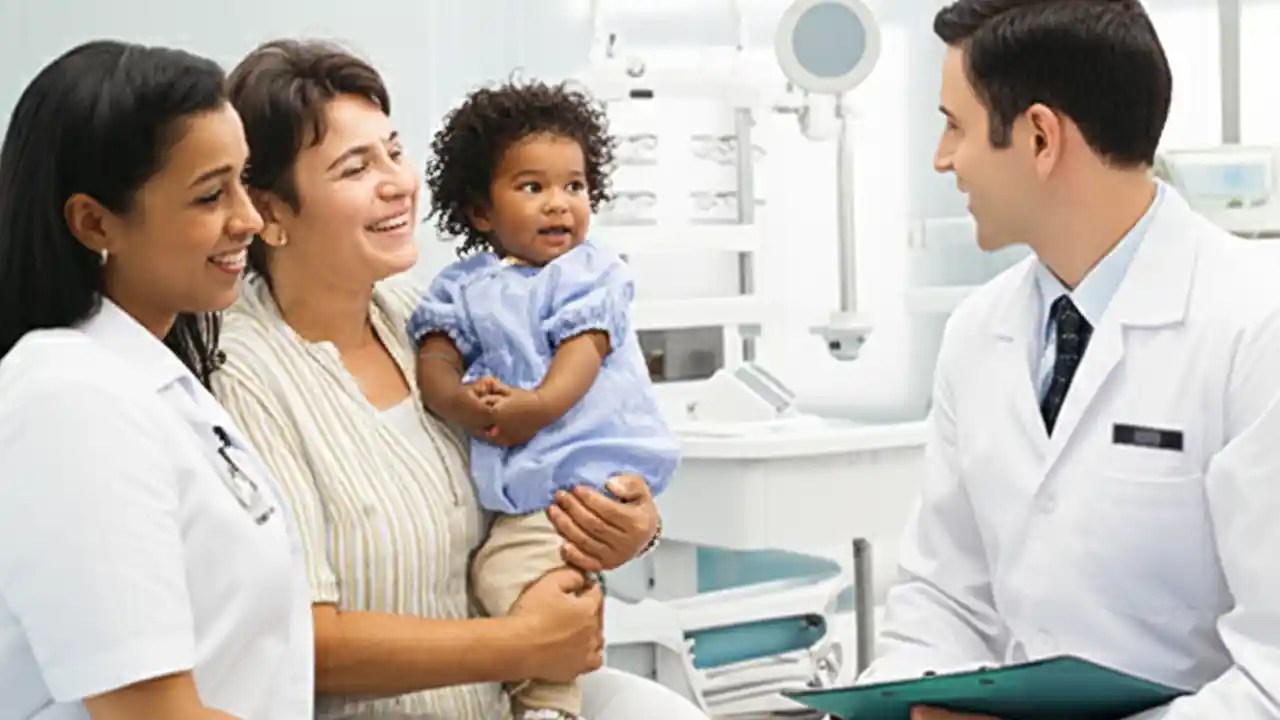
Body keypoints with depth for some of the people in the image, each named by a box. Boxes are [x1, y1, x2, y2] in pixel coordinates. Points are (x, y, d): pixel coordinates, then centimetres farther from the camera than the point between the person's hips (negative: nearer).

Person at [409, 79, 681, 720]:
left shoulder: (590, 273, 6)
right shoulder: (463, 287, 16)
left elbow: (583, 351, -7)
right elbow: (435, 359, 4)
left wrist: (538, 407, -23)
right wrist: (460, 403, -18)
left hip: (579, 466, -5)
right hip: (504, 479, 5)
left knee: (505, 571, -20)